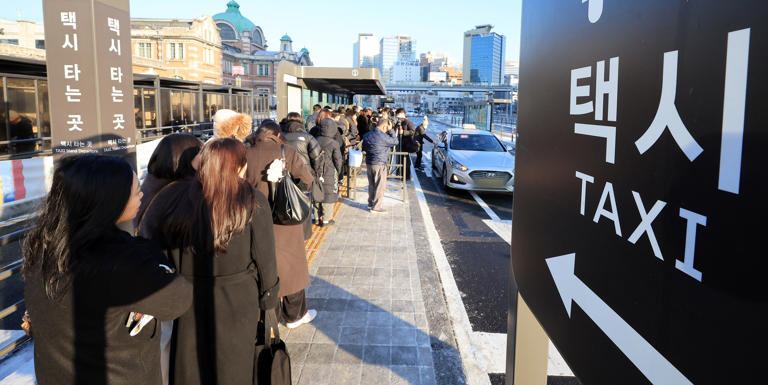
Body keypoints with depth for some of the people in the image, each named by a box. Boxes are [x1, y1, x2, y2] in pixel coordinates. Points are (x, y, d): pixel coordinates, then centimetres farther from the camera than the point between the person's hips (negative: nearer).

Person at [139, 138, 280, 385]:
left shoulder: (173, 197, -13)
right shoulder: (253, 203, -17)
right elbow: (265, 260, -11)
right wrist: (268, 302, 3)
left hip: (187, 301, 2)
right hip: (238, 302, -1)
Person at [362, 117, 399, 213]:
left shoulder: (367, 135, 7)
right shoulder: (383, 137, -18)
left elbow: (364, 148, 18)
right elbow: (395, 141, -7)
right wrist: (391, 130, -4)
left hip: (368, 163, 8)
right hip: (380, 164, -8)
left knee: (371, 184, 18)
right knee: (380, 186, 0)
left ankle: (371, 203, 28)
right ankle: (376, 207, 2)